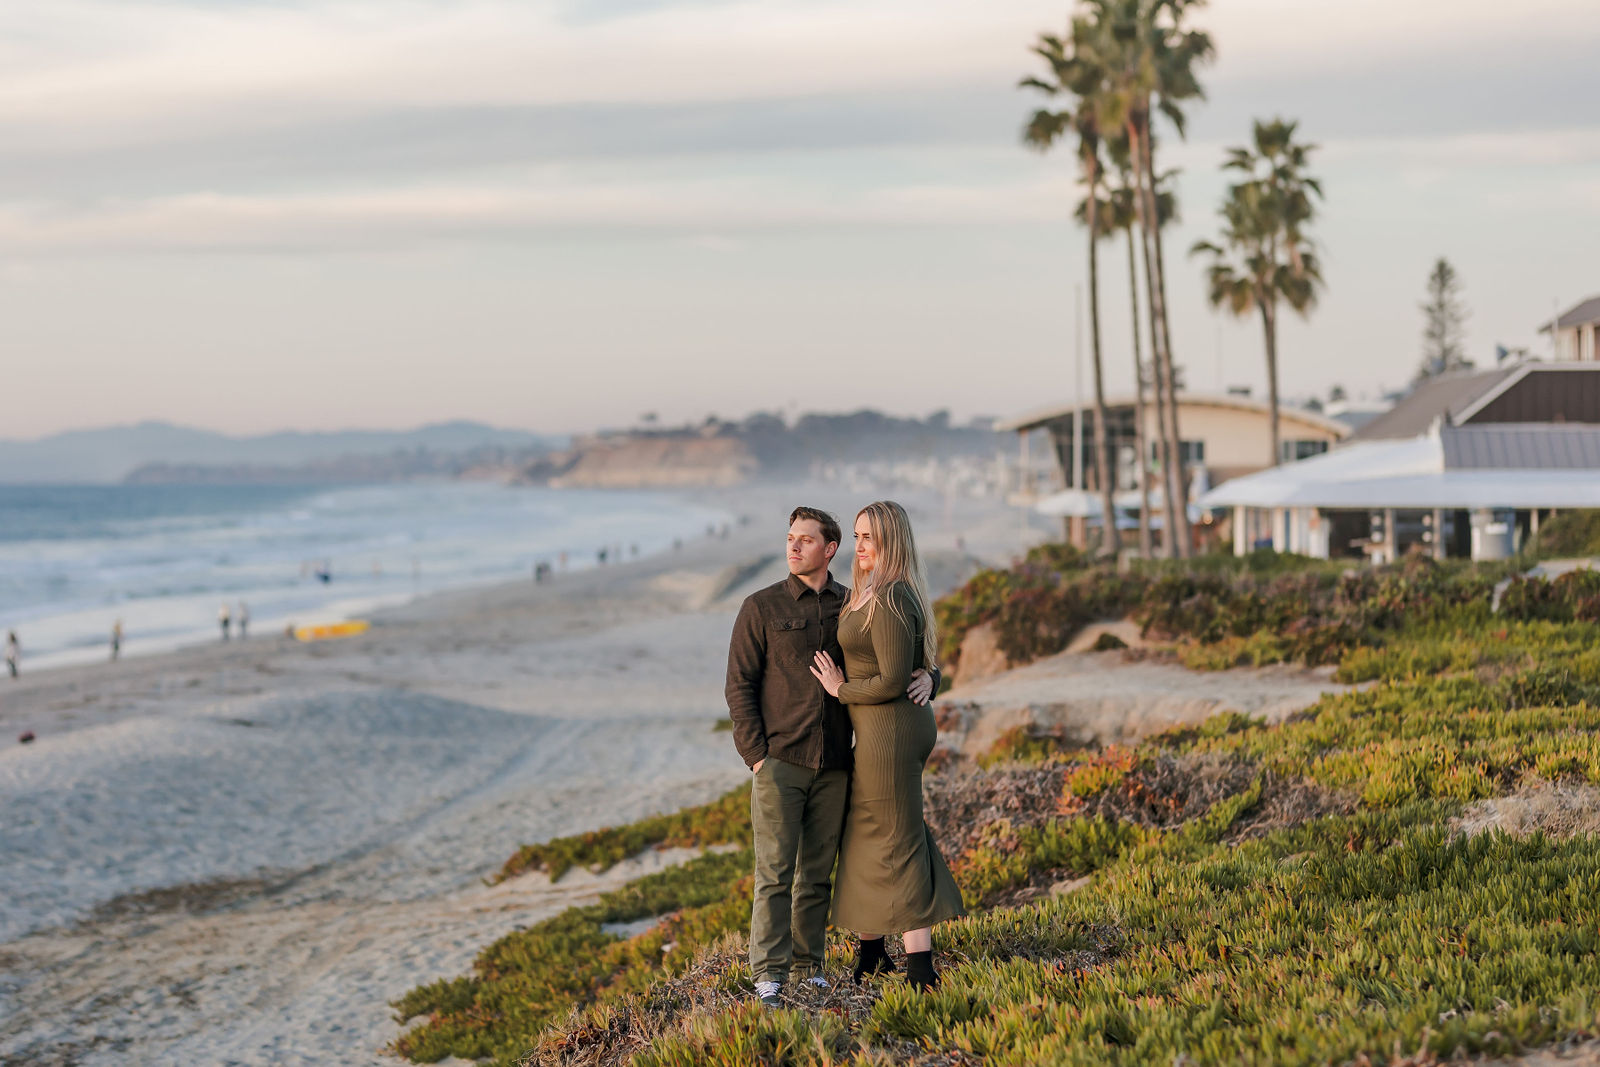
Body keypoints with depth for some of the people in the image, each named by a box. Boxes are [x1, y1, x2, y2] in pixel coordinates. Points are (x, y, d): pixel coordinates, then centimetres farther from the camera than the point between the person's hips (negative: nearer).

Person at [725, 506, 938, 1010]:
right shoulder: (762, 608, 0)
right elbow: (740, 686, -1)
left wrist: (925, 677, -7)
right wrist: (756, 756, -9)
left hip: (832, 768, 3)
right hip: (778, 764, -3)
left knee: (817, 872, 8)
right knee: (775, 870, -5)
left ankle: (809, 966, 15)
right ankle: (769, 974, -3)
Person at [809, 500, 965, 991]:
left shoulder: (890, 601, -20)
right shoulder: (867, 593, 12)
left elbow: (892, 682, -23)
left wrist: (841, 689, -9)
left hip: (891, 729, -11)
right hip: (877, 730, 11)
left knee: (896, 842, -5)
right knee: (864, 831, 19)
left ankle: (921, 967, -1)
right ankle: (870, 950, 31)